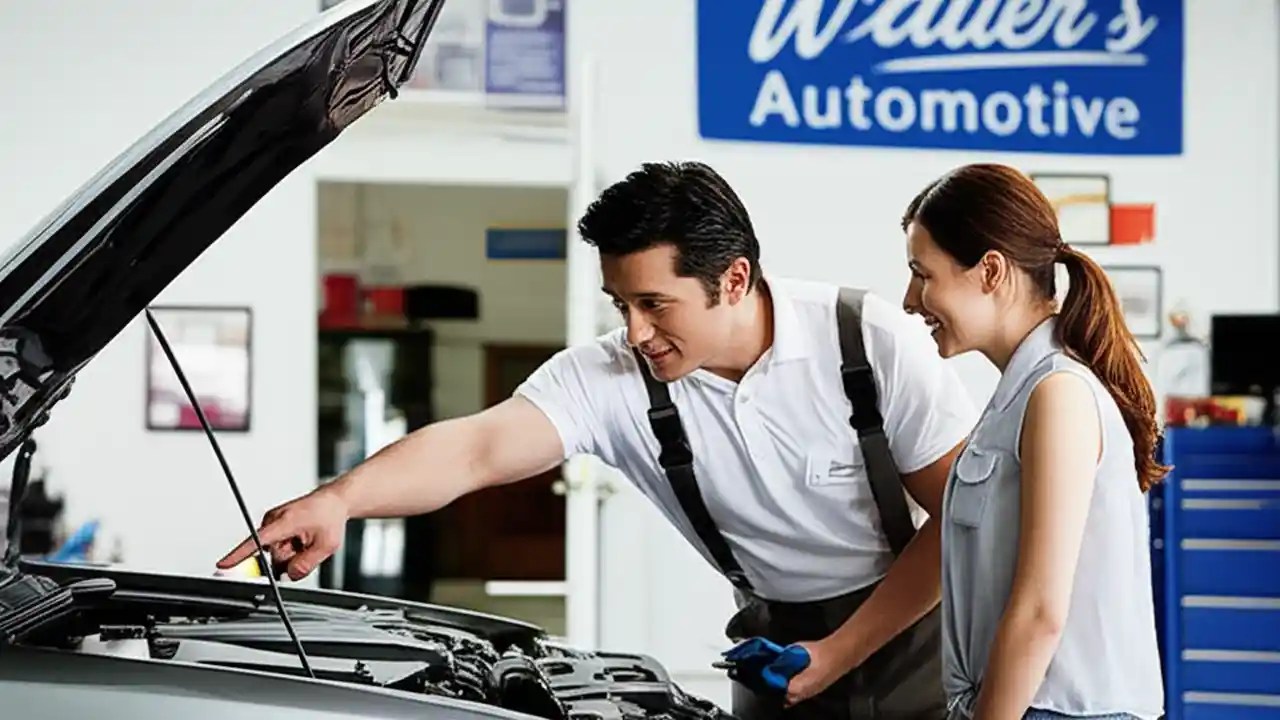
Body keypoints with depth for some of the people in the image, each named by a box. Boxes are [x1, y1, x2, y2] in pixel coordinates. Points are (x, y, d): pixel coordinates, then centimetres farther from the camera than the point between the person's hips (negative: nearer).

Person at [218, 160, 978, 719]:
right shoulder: (609, 375, -15)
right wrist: (339, 498, -48)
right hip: (781, 639, 3)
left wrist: (838, 653, -16)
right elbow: (476, 448, -29)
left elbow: (967, 516, -14)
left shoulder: (875, 340, -20)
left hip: (911, 625, -3)